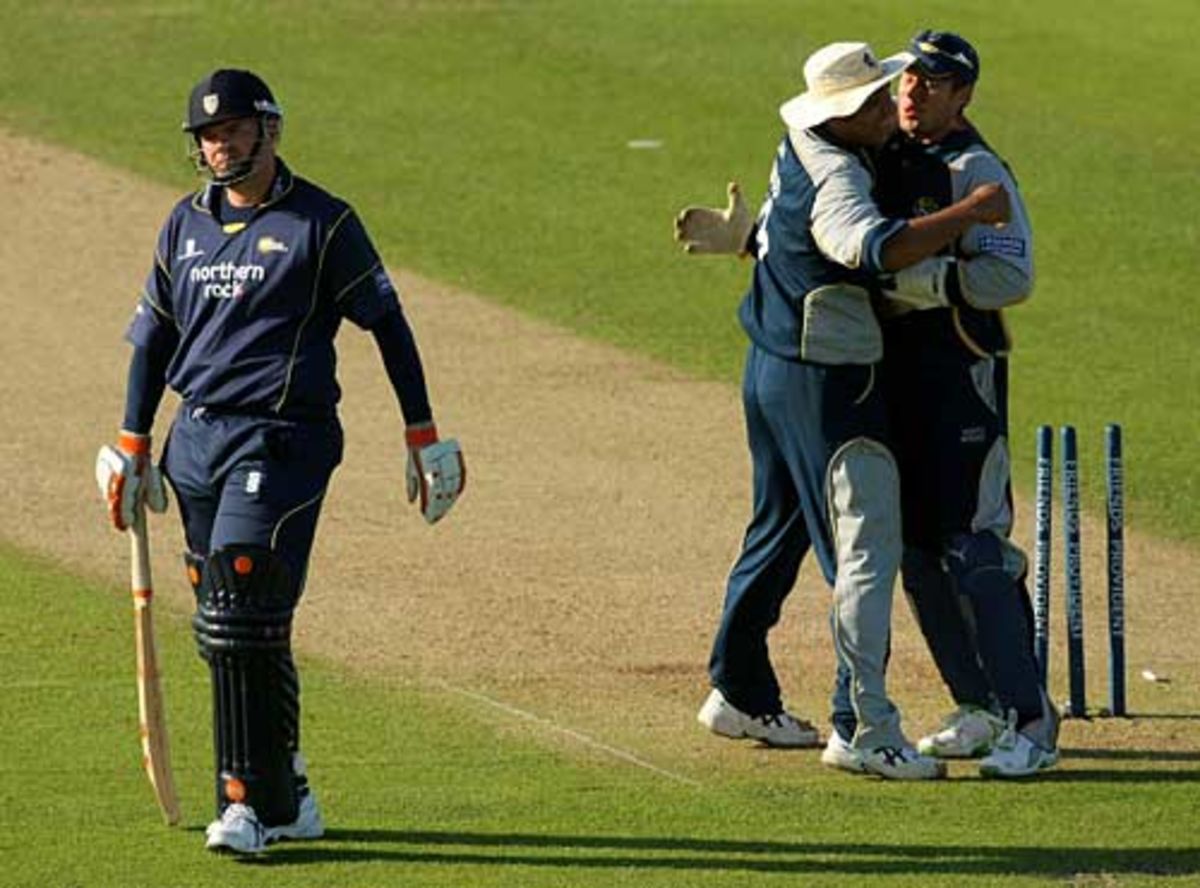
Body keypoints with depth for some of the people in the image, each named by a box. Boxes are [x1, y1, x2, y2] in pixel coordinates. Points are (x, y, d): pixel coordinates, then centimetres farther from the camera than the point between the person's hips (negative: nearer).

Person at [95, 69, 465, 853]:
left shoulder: (320, 222, -4)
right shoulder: (187, 223, 13)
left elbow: (386, 322, -1)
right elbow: (154, 336, 19)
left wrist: (423, 434, -2)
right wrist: (132, 447, 15)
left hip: (281, 440, -6)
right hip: (196, 437, 6)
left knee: (242, 619, -16)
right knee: (226, 627, 8)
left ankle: (249, 803, -13)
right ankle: (286, 794, 19)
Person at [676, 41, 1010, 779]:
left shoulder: (802, 152, 8)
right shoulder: (834, 179, -23)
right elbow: (873, 248, -42)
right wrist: (969, 213, -37)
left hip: (772, 371, 11)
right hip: (826, 385, -11)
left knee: (781, 531, 23)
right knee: (868, 551, -12)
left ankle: (741, 695, 36)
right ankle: (873, 731, -16)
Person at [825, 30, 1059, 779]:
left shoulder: (976, 172, -11)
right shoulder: (886, 157, 12)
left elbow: (1013, 276, -21)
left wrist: (925, 275, -30)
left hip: (960, 368, -8)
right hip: (894, 368, 8)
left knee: (974, 549, -10)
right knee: (916, 547, 11)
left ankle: (1031, 724, -7)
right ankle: (981, 712, 20)